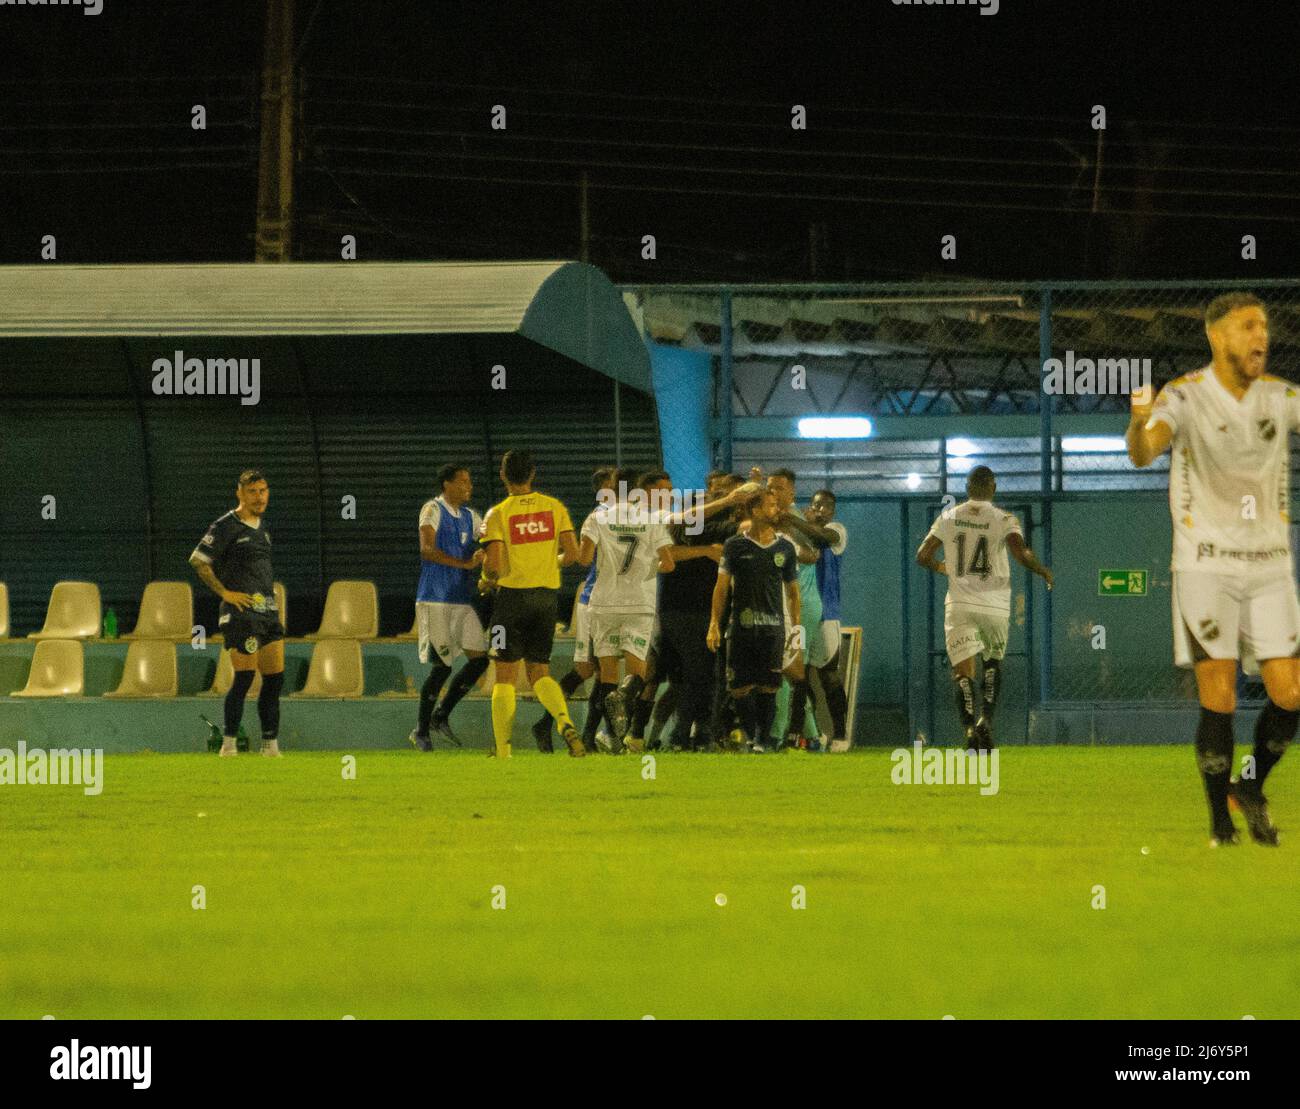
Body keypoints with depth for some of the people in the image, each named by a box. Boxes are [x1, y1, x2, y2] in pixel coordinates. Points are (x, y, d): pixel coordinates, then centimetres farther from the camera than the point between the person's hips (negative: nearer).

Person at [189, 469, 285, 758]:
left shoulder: (261, 527, 18)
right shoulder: (225, 526, -6)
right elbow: (197, 560, -10)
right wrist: (225, 593, -12)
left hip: (268, 612, 8)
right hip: (241, 612, -8)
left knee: (275, 678, 4)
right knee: (244, 677, -12)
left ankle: (271, 744, 9)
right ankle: (229, 742, -5)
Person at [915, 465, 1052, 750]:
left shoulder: (948, 518, 4)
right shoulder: (1003, 520, -4)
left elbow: (923, 556, 6)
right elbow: (1021, 553, -18)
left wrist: (940, 567, 27)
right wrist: (1044, 571, 0)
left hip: (959, 606, 1)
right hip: (995, 605, -1)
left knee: (963, 672, -2)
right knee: (993, 662, 21)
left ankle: (969, 727, -24)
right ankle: (986, 718, 0)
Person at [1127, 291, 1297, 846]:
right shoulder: (1184, 396, -10)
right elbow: (1144, 451, -27)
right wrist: (1139, 423, -51)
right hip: (1206, 565, -4)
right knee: (1218, 700, -7)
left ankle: (1251, 789, 21)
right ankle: (1220, 820, 7)